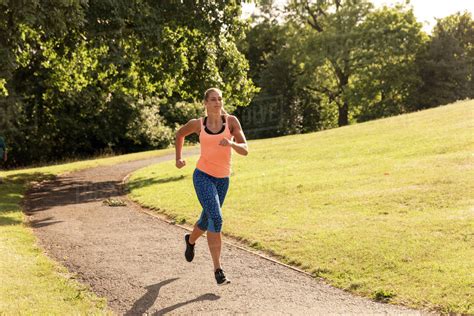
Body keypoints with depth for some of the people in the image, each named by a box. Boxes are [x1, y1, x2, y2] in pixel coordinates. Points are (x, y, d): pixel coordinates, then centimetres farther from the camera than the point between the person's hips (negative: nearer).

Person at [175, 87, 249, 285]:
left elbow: (245, 150, -10)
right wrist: (178, 158, 12)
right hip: (203, 176, -3)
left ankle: (190, 240, 55)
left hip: (222, 179, 3)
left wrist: (230, 143, -30)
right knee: (216, 219, -21)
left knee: (207, 220, 20)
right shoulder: (198, 124, -2)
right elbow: (180, 134, 19)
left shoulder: (231, 121, -4)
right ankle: (218, 270, -16)